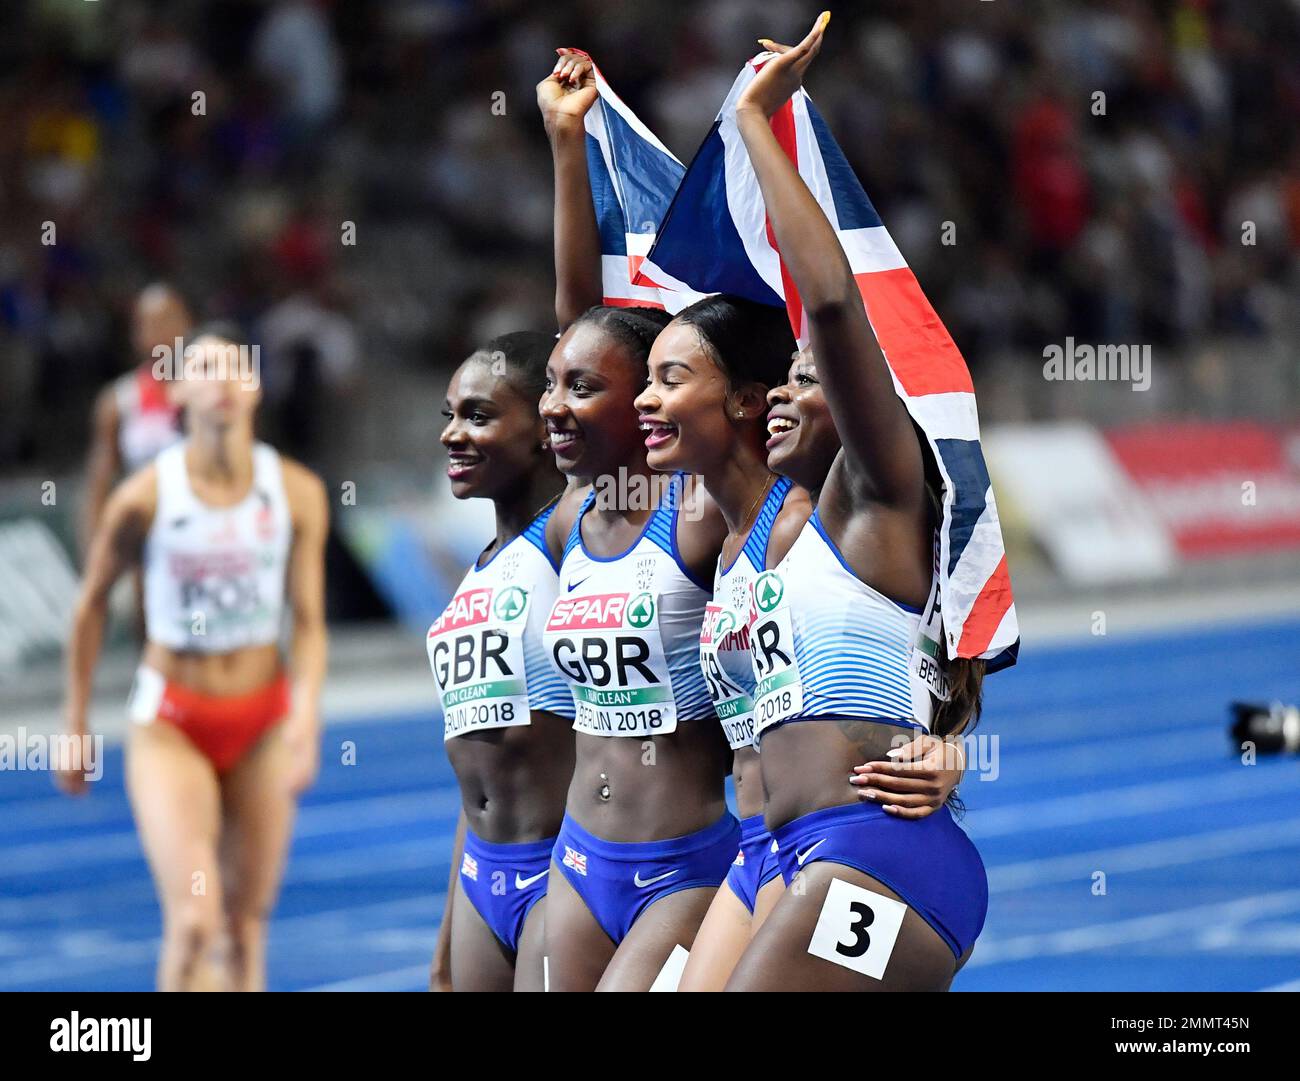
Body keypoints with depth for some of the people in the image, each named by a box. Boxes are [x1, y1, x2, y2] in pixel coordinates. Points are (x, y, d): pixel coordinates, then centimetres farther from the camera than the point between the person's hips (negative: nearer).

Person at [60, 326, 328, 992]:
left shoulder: (297, 493, -5)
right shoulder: (146, 498, -10)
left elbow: (309, 623, -3)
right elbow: (92, 603, 4)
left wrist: (306, 719, -18)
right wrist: (75, 724, 8)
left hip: (263, 724, 3)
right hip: (170, 724, -3)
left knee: (247, 926, 9)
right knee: (194, 923, -16)